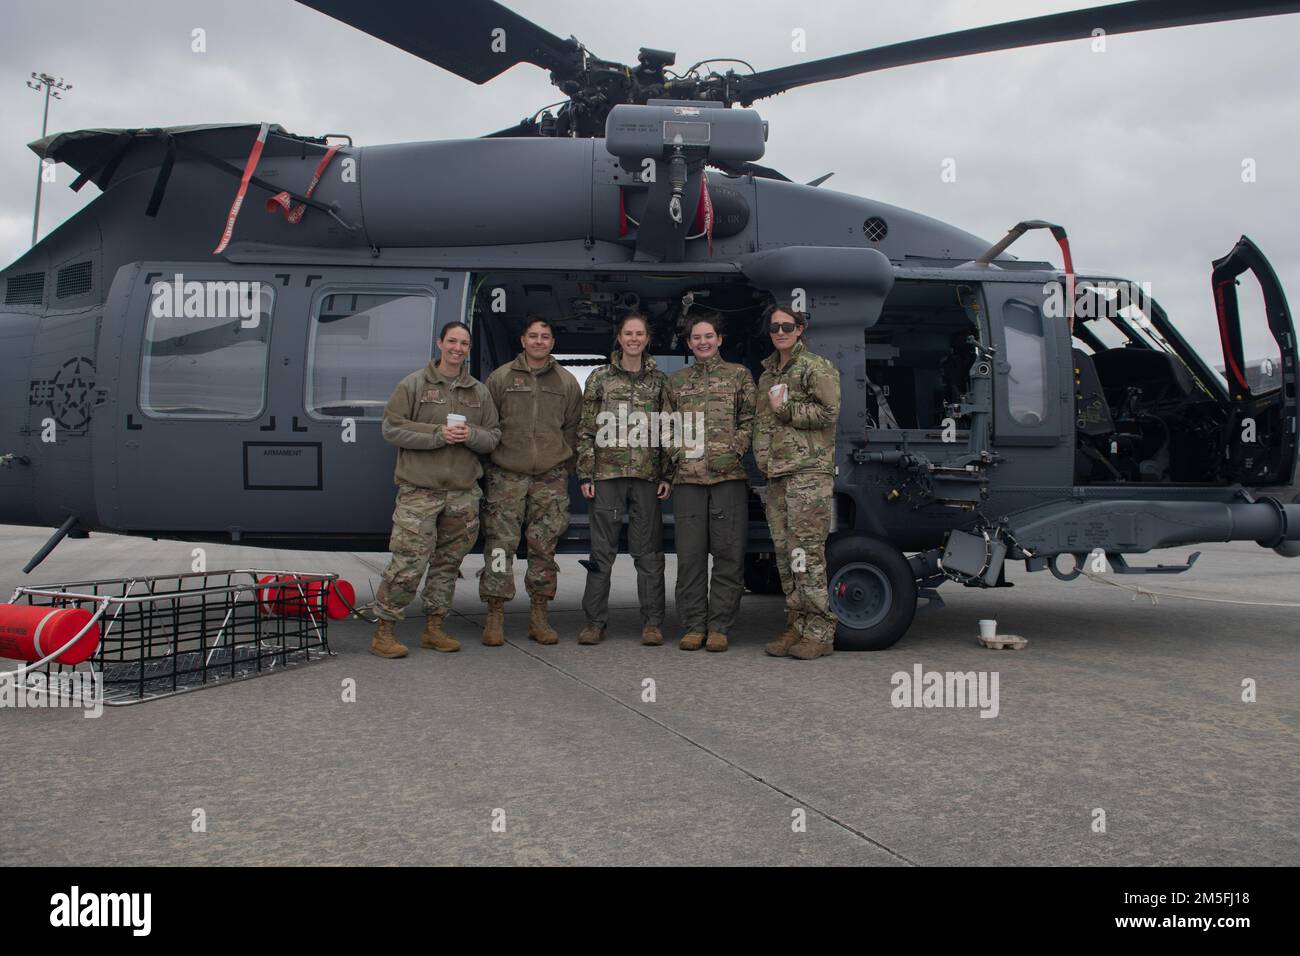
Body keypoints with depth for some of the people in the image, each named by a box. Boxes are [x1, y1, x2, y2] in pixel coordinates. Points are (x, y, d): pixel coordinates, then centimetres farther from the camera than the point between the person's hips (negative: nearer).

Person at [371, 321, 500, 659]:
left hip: (463, 493, 5)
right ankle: (384, 632, 1)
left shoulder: (479, 391, 14)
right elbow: (392, 428, -5)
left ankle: (434, 628, 23)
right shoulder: (413, 384, 1)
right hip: (419, 490, -5)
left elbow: (493, 437, 13)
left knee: (448, 563, 11)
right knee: (408, 562, -9)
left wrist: (472, 435, -10)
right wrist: (438, 434, -15)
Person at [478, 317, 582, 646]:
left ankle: (539, 616, 13)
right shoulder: (501, 378, 6)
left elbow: (573, 430, 13)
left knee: (544, 546, 3)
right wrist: (488, 464, 3)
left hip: (550, 477, 2)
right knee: (500, 543, -5)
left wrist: (563, 469, 7)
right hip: (506, 474, -1)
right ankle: (495, 617, 2)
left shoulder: (567, 382, 11)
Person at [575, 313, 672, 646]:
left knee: (649, 551, 3)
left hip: (647, 475, 1)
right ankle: (595, 621, 9)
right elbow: (585, 429, 5)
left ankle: (652, 622, 9)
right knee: (602, 549, 2)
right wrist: (585, 474, -3)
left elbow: (669, 430, 10)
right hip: (607, 474, -1)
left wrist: (667, 474, 2)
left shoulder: (659, 381, 10)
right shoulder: (600, 378, 6)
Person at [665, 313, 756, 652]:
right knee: (690, 554, 3)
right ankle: (694, 626, 11)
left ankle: (719, 626, 7)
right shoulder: (676, 381, 16)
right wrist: (675, 453, 2)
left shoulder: (739, 375, 10)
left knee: (728, 553, -1)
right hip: (687, 477, 2)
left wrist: (733, 452, -8)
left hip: (728, 476, -2)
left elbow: (750, 420, 5)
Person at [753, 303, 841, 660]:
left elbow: (829, 412, -12)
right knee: (785, 554, 7)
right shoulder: (767, 373, 22)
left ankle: (819, 632, -6)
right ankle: (797, 627, 14)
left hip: (809, 471, -8)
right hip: (776, 475, 8)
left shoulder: (816, 367, -1)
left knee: (807, 552, -10)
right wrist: (762, 457, 11)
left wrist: (786, 410, -7)